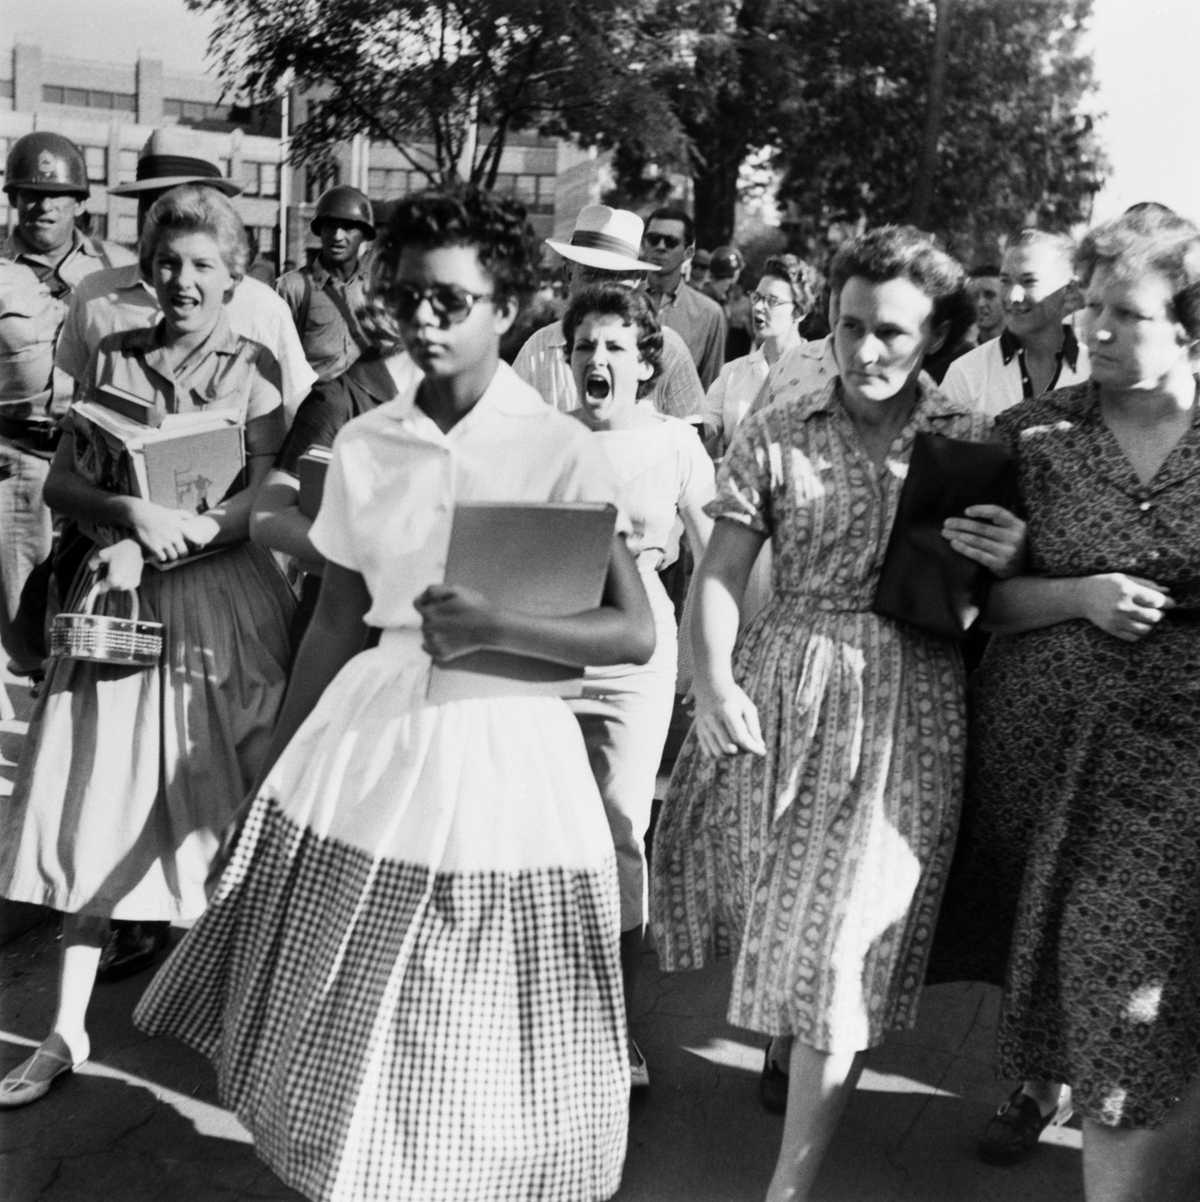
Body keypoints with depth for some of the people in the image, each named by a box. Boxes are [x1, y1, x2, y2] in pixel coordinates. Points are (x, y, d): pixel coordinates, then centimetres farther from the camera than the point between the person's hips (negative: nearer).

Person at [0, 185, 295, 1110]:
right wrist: (133, 512, -16)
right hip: (122, 601, 3)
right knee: (94, 808, 5)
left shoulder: (254, 368, 0)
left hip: (222, 601, -2)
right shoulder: (113, 359, 7)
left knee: (227, 809, 3)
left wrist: (159, 543, -17)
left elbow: (264, 504, -8)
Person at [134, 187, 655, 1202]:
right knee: (341, 1031, 14)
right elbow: (335, 623, 10)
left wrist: (493, 628, -23)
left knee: (483, 1062, 7)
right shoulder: (364, 445, 4)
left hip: (503, 751, -4)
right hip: (369, 737, 4)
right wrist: (277, 769, 12)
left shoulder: (561, 450, -9)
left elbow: (636, 634, -12)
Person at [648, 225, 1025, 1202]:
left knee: (844, 938, 0)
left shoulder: (974, 442, 2)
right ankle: (784, 1035, 47)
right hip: (779, 688, 1)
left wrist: (1010, 561, -16)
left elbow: (1000, 599, 7)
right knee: (775, 908, 14)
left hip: (904, 705, -1)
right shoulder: (776, 435, 2)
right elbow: (721, 571, 0)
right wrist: (712, 683, -14)